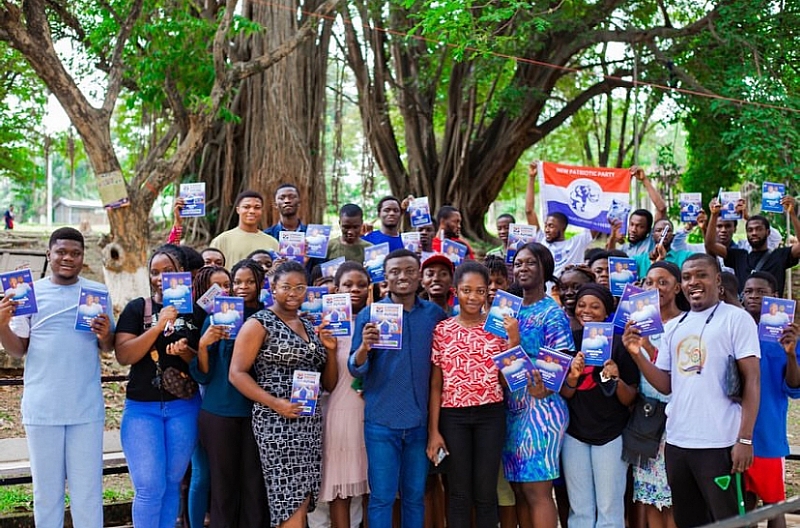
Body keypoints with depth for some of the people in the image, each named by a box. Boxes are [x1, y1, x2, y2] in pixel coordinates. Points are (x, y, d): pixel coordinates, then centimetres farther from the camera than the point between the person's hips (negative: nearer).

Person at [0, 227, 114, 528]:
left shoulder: (97, 292, 4)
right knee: (46, 490, 9)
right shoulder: (31, 293, 4)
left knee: (88, 491, 3)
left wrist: (105, 336, -14)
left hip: (86, 408, 0)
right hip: (42, 408, 0)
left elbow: (109, 348, 9)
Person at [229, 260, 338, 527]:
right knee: (292, 506, -8)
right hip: (277, 422, -7)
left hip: (311, 422, 7)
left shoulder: (310, 327, 16)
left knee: (302, 503, 7)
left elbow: (329, 384, 18)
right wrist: (274, 403, -20)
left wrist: (330, 350, 1)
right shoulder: (259, 324, -3)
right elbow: (236, 373, -11)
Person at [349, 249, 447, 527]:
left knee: (415, 496, 11)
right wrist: (365, 347, -26)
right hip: (381, 420, -2)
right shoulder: (369, 314, -2)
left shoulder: (435, 314, 5)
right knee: (381, 496, 1)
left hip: (420, 420, 2)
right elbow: (356, 370, -5)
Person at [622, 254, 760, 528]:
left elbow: (752, 380, -9)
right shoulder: (673, 327, 13)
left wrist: (745, 439, -15)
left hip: (719, 443, -6)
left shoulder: (737, 318, -4)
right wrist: (637, 354, -5)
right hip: (676, 441, 6)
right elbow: (666, 385, 11)